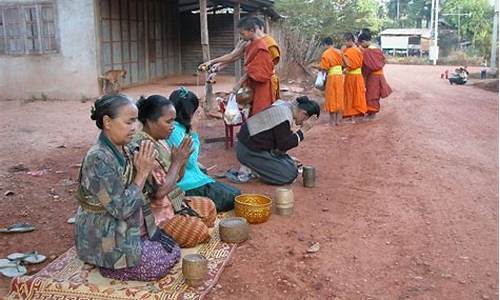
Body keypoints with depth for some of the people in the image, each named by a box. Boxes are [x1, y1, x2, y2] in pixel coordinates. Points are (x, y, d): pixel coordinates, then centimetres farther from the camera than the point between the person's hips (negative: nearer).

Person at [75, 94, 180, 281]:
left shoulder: (125, 152, 2)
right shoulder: (98, 158, -26)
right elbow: (121, 208, -27)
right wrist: (142, 173, -23)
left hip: (130, 230, 8)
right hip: (105, 241, -8)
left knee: (173, 251, 7)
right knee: (164, 263, -9)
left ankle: (113, 263, 13)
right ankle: (107, 266, 4)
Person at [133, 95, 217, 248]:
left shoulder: (160, 141, 3)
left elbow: (177, 178, 11)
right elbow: (159, 192, -29)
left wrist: (182, 160, -10)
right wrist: (177, 161, -20)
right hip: (154, 214, -10)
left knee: (209, 207, 14)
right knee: (199, 231, -16)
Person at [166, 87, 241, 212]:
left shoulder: (178, 127, 10)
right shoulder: (175, 130, -20)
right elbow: (189, 161, -18)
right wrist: (194, 139, -9)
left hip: (192, 176, 10)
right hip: (188, 184, -10)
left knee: (235, 193, 14)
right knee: (233, 197, -5)